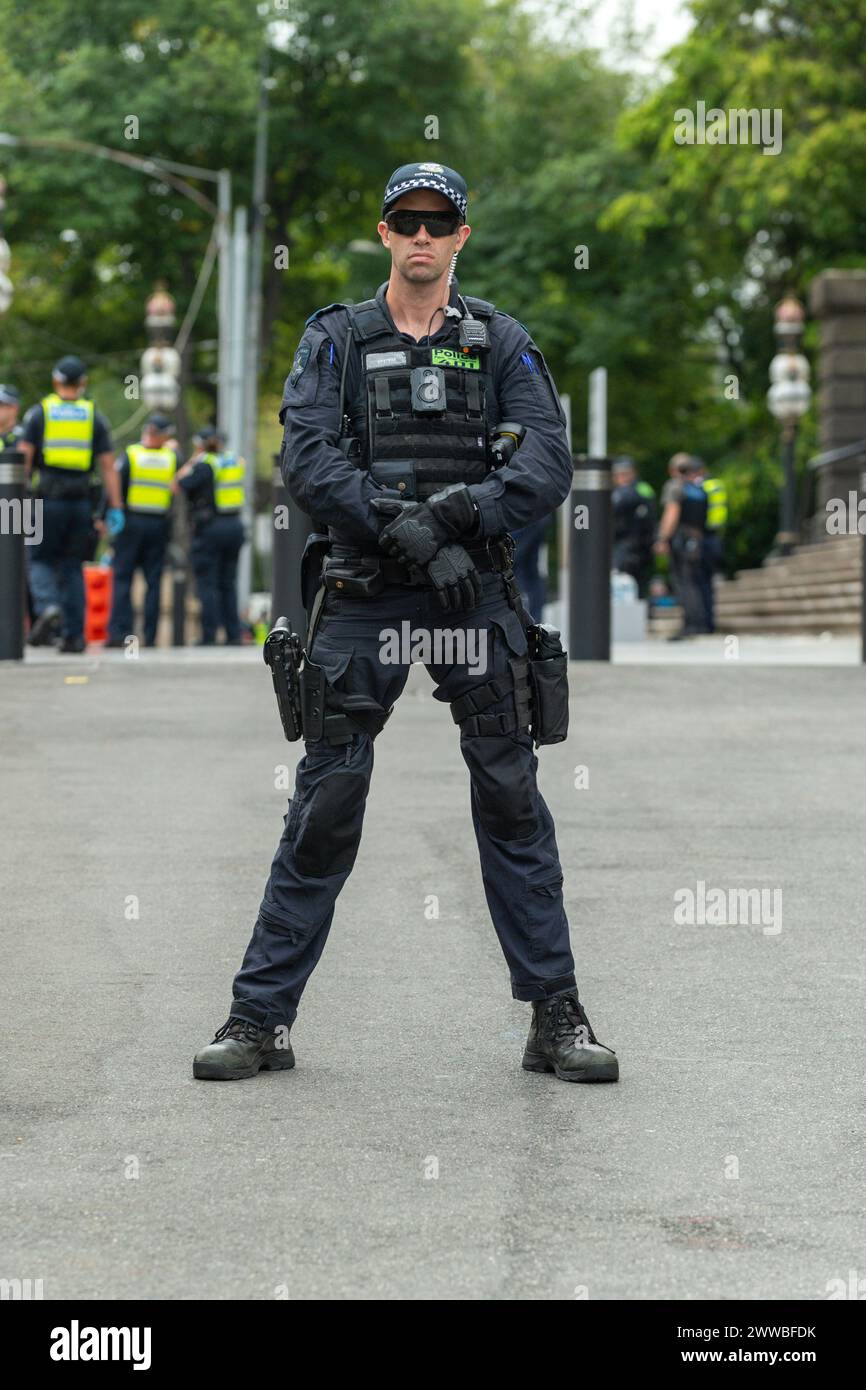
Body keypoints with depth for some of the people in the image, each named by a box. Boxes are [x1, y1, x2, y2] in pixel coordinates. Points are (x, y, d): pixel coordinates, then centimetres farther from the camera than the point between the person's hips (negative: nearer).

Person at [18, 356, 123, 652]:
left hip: (47, 498, -2)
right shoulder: (94, 416, 8)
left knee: (40, 561, 8)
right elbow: (108, 466, 3)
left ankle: (48, 606, -20)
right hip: (81, 501, 2)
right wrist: (115, 509, 3)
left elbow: (24, 458, -4)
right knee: (72, 567, 9)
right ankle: (73, 635, 4)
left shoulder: (39, 412, 4)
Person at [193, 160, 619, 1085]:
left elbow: (547, 463, -3)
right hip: (362, 593, 0)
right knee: (324, 804, -1)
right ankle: (260, 1017, 6)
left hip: (473, 591, 1)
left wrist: (461, 513, -19)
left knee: (511, 795, -1)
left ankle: (556, 1016, 5)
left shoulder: (502, 342, 9)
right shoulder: (335, 340, 8)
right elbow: (307, 459, -6)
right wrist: (403, 529, -19)